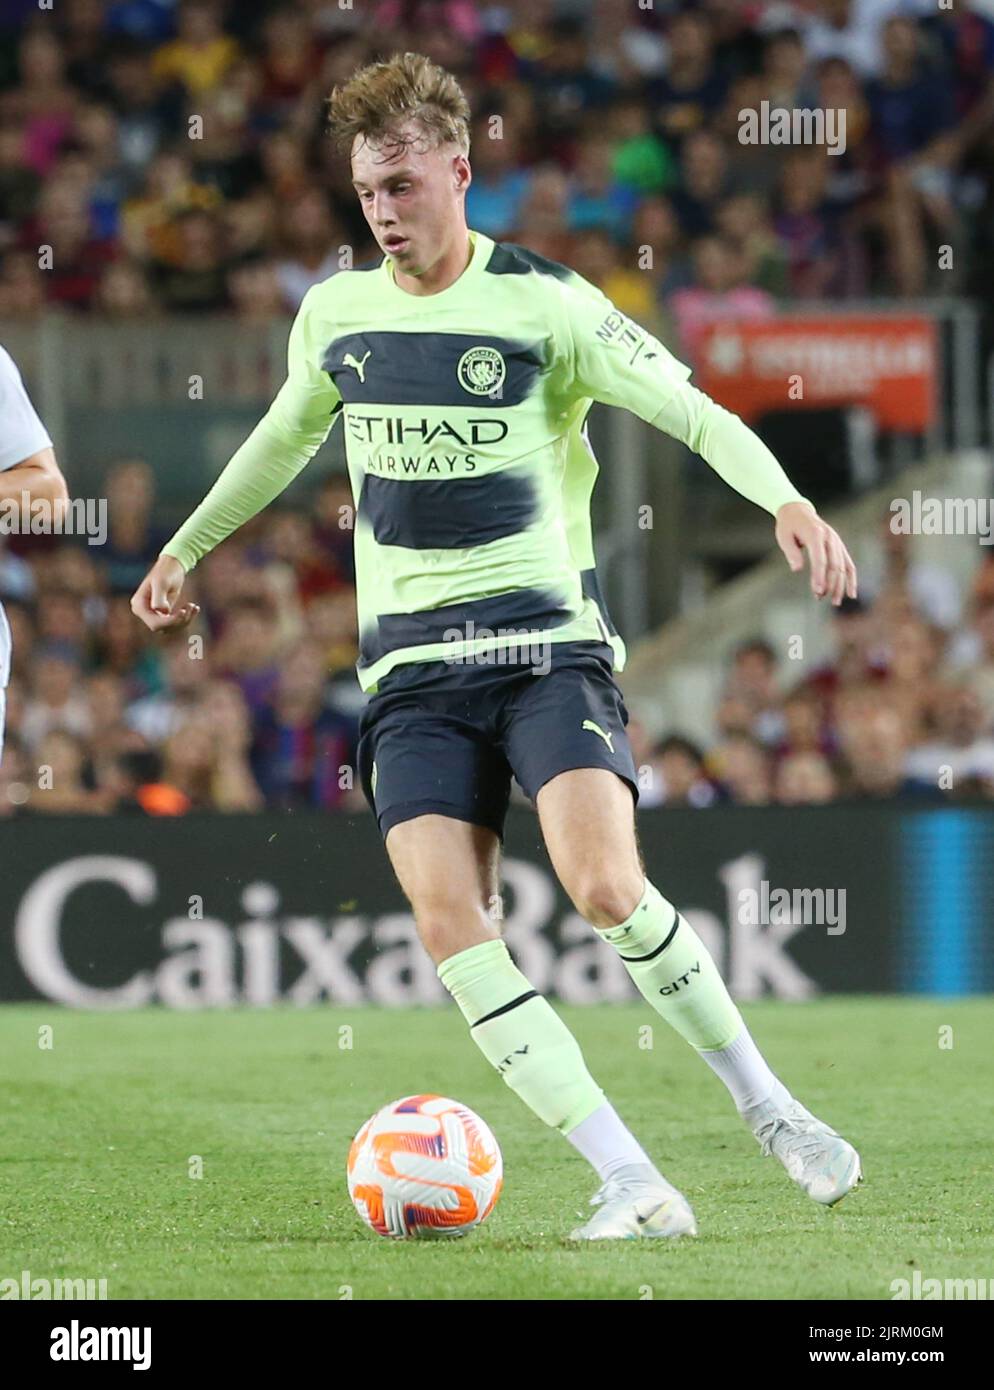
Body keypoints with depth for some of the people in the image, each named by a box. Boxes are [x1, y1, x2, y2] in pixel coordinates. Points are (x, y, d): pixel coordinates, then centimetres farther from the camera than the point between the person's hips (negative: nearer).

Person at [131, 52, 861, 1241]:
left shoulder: (544, 302, -4)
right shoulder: (333, 314, 10)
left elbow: (694, 413, -6)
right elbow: (284, 437, 30)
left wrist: (786, 502, -24)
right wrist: (184, 549, 38)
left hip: (547, 641, -4)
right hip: (411, 664, 4)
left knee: (606, 890, -24)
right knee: (448, 924, -17)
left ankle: (764, 1105, -1)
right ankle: (633, 1187, -17)